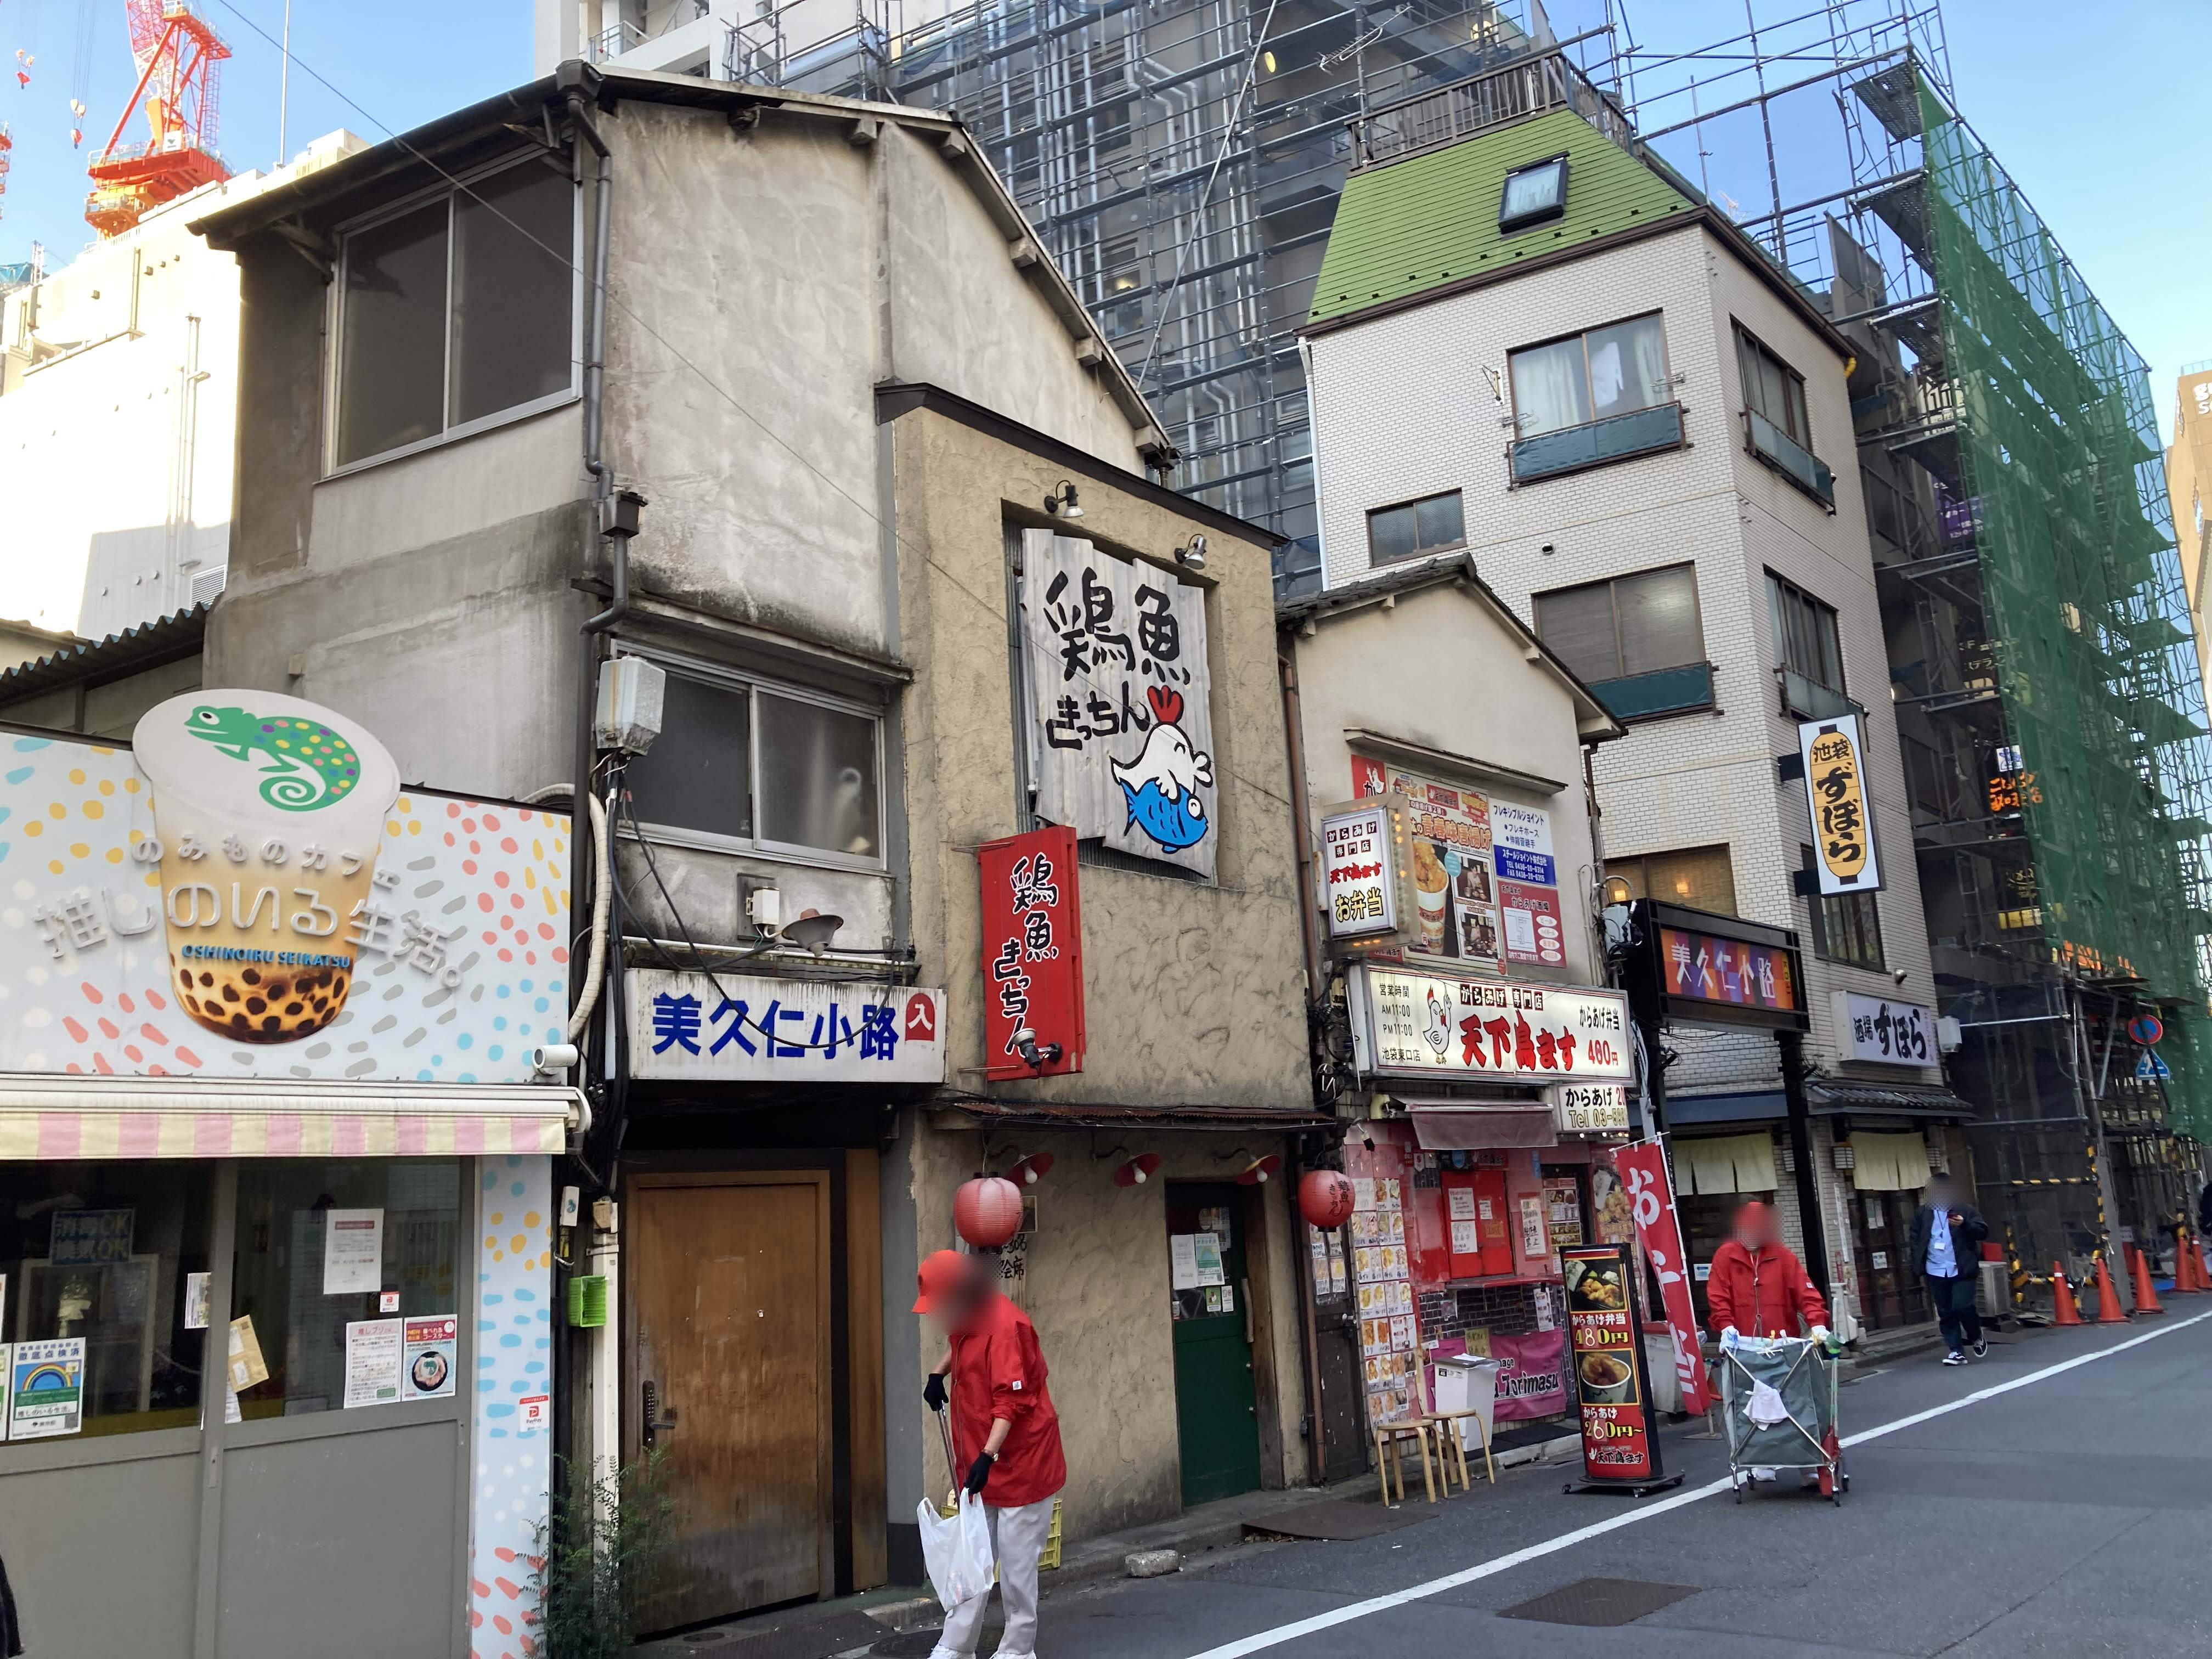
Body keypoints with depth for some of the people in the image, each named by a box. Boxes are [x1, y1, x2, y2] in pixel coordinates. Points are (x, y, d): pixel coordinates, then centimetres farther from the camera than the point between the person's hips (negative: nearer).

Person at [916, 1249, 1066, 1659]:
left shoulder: (1005, 1326, -24)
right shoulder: (966, 1319, 4)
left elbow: (1011, 1402, -26)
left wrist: (988, 1456, -31)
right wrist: (939, 1373, 11)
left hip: (1021, 1463, -8)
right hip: (981, 1462, 9)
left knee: (1016, 1562, 2)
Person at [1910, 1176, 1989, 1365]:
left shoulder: (1965, 1210, 1)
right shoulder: (1923, 1213, 10)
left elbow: (1983, 1231, -4)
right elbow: (1915, 1237, 16)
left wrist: (1964, 1225, -22)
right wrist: (1916, 1260, 3)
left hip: (1962, 1270, -3)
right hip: (1936, 1271, 4)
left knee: (1962, 1307, -12)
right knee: (1945, 1313, 4)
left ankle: (1977, 1338, 17)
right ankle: (1957, 1351, 10)